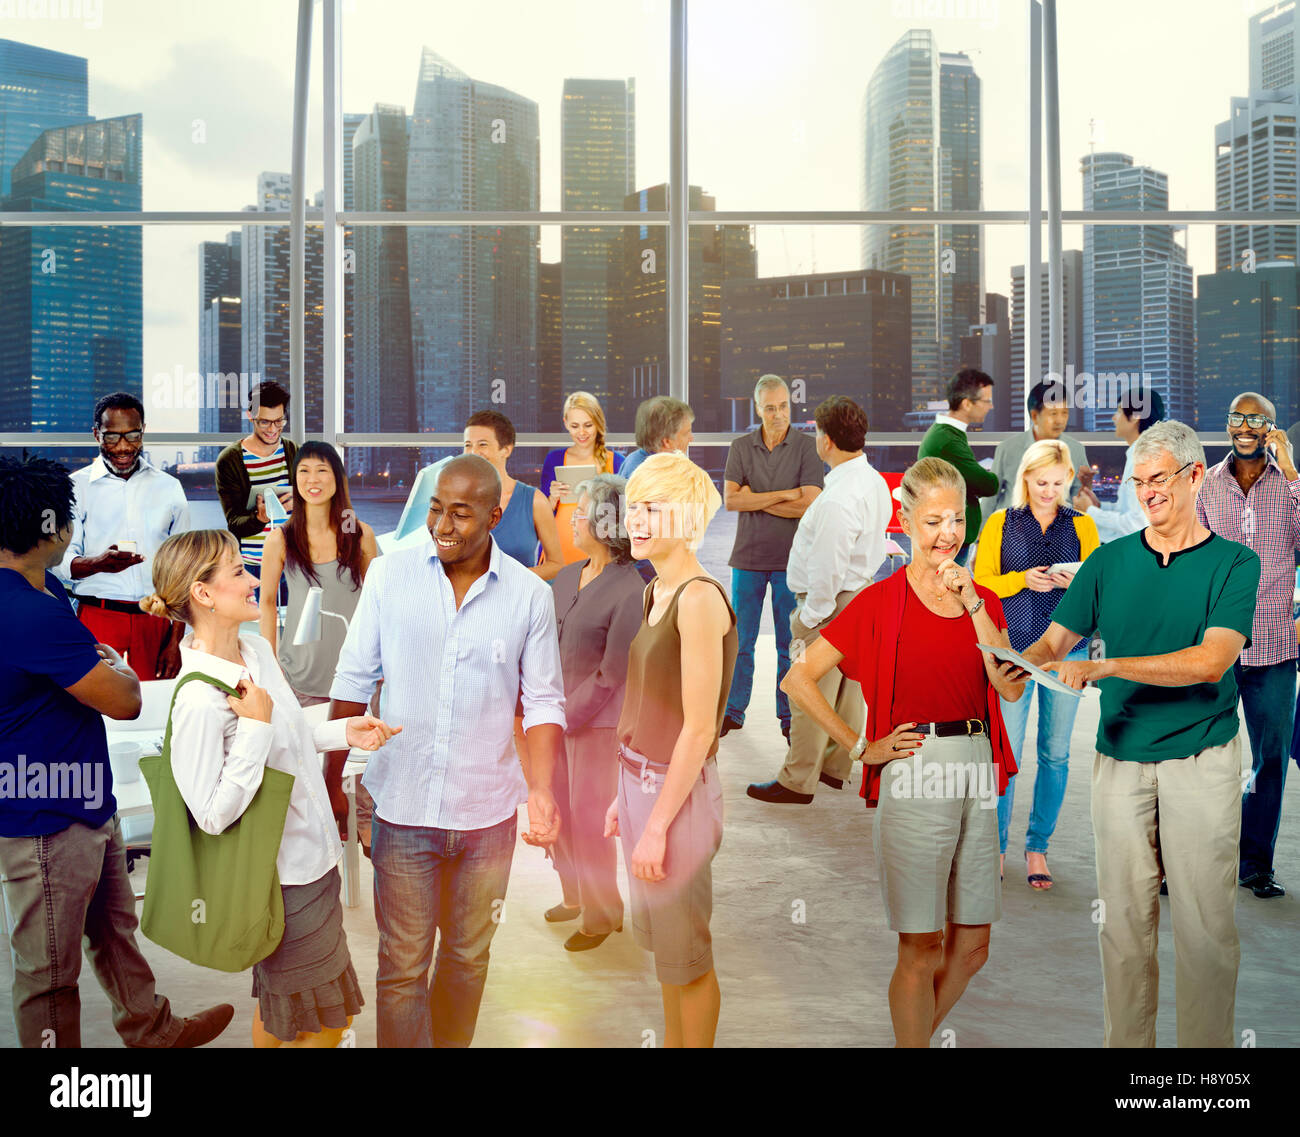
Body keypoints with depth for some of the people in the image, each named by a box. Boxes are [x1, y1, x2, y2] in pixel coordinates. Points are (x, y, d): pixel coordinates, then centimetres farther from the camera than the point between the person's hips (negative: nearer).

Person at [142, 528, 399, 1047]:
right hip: (283, 879, -8)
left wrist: (343, 732, 3)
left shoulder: (257, 649, 1)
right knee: (325, 1024, 8)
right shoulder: (199, 700, -27)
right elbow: (213, 814, -23)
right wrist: (255, 725, -26)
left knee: (278, 1002, 25)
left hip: (311, 856, 8)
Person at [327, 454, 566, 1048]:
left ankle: (452, 1042, 40)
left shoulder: (529, 595, -6)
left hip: (487, 813, 1)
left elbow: (543, 703, 1)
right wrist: (331, 781, 3)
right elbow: (353, 682, 2)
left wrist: (541, 789, -12)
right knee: (402, 965, 6)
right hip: (402, 806, -1)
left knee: (467, 956, 19)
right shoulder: (389, 575, -6)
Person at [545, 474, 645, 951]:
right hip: (553, 715, 7)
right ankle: (575, 896, 37)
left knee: (588, 818, 4)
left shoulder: (630, 591, -18)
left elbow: (612, 674, -18)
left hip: (595, 722, -7)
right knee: (557, 810, 17)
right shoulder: (567, 576, 4)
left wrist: (566, 715, -15)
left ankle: (601, 913, 23)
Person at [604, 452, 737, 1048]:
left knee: (685, 957, 6)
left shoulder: (700, 599, -19)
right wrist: (625, 793, 14)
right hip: (639, 781, 9)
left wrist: (657, 825, -18)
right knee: (658, 938, 21)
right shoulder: (655, 593, 8)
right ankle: (672, 1042, 37)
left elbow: (699, 729, -21)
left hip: (677, 792, -9)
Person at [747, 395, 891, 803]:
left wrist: (810, 617, -15)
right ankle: (836, 767, 33)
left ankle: (797, 781, 9)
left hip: (832, 604, -10)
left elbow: (827, 569, -26)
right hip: (863, 593, 10)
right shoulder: (875, 482, 5)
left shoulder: (838, 500, -27)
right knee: (848, 686, 19)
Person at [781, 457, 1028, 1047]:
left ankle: (913, 1035, 33)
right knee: (921, 949, 2)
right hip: (915, 775, -5)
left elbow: (1010, 687, -3)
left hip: (977, 773, 6)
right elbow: (798, 679, -8)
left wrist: (973, 605, -9)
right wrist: (862, 748, -8)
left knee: (972, 946, 13)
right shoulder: (881, 601, -5)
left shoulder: (983, 599, 10)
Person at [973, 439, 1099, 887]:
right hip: (1012, 648, -1)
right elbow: (982, 582, 3)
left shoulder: (1082, 526, 9)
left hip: (1066, 650, 2)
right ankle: (995, 845, 10)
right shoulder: (1000, 523, 6)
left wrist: (1074, 582, -14)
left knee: (1055, 752, 5)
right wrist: (1023, 579, -14)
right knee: (1006, 750, -4)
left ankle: (1038, 847, 16)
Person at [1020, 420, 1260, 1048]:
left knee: (1206, 922, 1)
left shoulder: (1235, 562, -1)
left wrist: (1104, 667, -23)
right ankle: (1126, 1042, 17)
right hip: (1120, 758, 2)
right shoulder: (1109, 560, 9)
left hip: (1202, 761, -2)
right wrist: (1017, 664, -19)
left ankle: (1206, 1042, 14)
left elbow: (1211, 661, -14)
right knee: (1123, 919, 6)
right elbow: (1053, 642, 5)